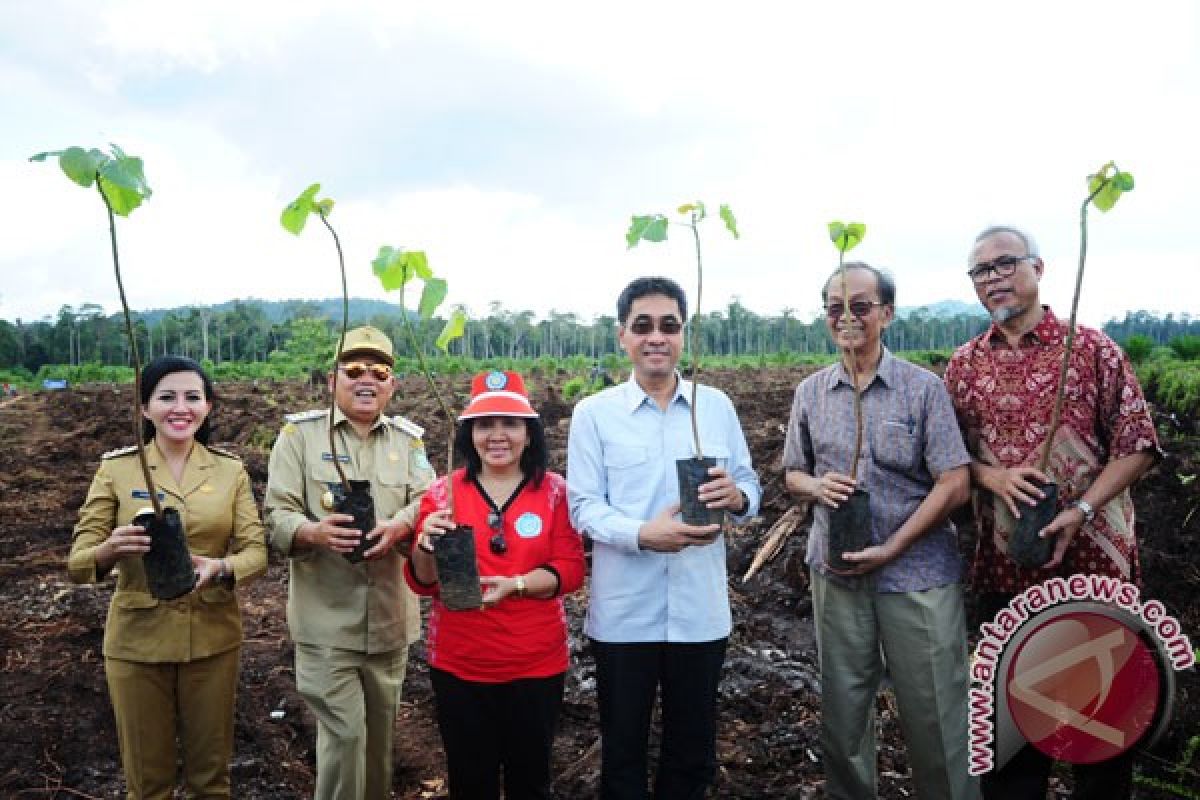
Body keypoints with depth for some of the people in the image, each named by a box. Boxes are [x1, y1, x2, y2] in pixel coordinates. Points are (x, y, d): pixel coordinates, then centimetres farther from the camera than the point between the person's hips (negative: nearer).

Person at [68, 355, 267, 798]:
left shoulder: (231, 470, -2)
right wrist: (109, 550, -30)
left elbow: (256, 552, -6)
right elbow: (77, 564, -8)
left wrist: (219, 567, -27)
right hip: (137, 641, -1)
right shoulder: (115, 469, -6)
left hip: (213, 639, 1)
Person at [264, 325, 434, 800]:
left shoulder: (408, 439, 8)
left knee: (380, 731, 18)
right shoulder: (300, 433, -2)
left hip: (390, 618, 4)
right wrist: (313, 532, -30)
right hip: (326, 619, -4)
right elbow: (276, 515, -8)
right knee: (344, 732, -5)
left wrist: (399, 525, -26)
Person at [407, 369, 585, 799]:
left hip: (536, 664, 0)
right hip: (458, 665, 1)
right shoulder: (443, 492, -2)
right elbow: (422, 581, -1)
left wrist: (514, 584, -23)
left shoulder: (554, 491, -4)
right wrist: (428, 547, -22)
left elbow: (570, 569, -7)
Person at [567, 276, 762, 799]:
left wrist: (736, 497, -18)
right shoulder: (593, 413, -3)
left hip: (701, 609, 2)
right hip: (623, 612, -2)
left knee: (694, 753, 18)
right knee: (623, 748, 15)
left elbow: (751, 490, 6)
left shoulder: (717, 406, 4)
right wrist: (643, 534, -26)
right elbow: (583, 506, -8)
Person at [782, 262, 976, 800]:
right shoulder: (811, 392, 6)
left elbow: (954, 485, -8)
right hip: (837, 573, 3)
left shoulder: (923, 388, -4)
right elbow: (793, 474, 14)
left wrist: (888, 550, -14)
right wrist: (817, 486, -10)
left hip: (918, 573, -3)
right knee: (842, 710, 13)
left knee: (934, 714, 4)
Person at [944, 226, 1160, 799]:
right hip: (1004, 564, 3)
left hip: (1094, 558, -2)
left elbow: (1137, 445, -5)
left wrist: (1080, 511, -16)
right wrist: (991, 475, -12)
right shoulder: (963, 365, 5)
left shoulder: (1092, 349, -4)